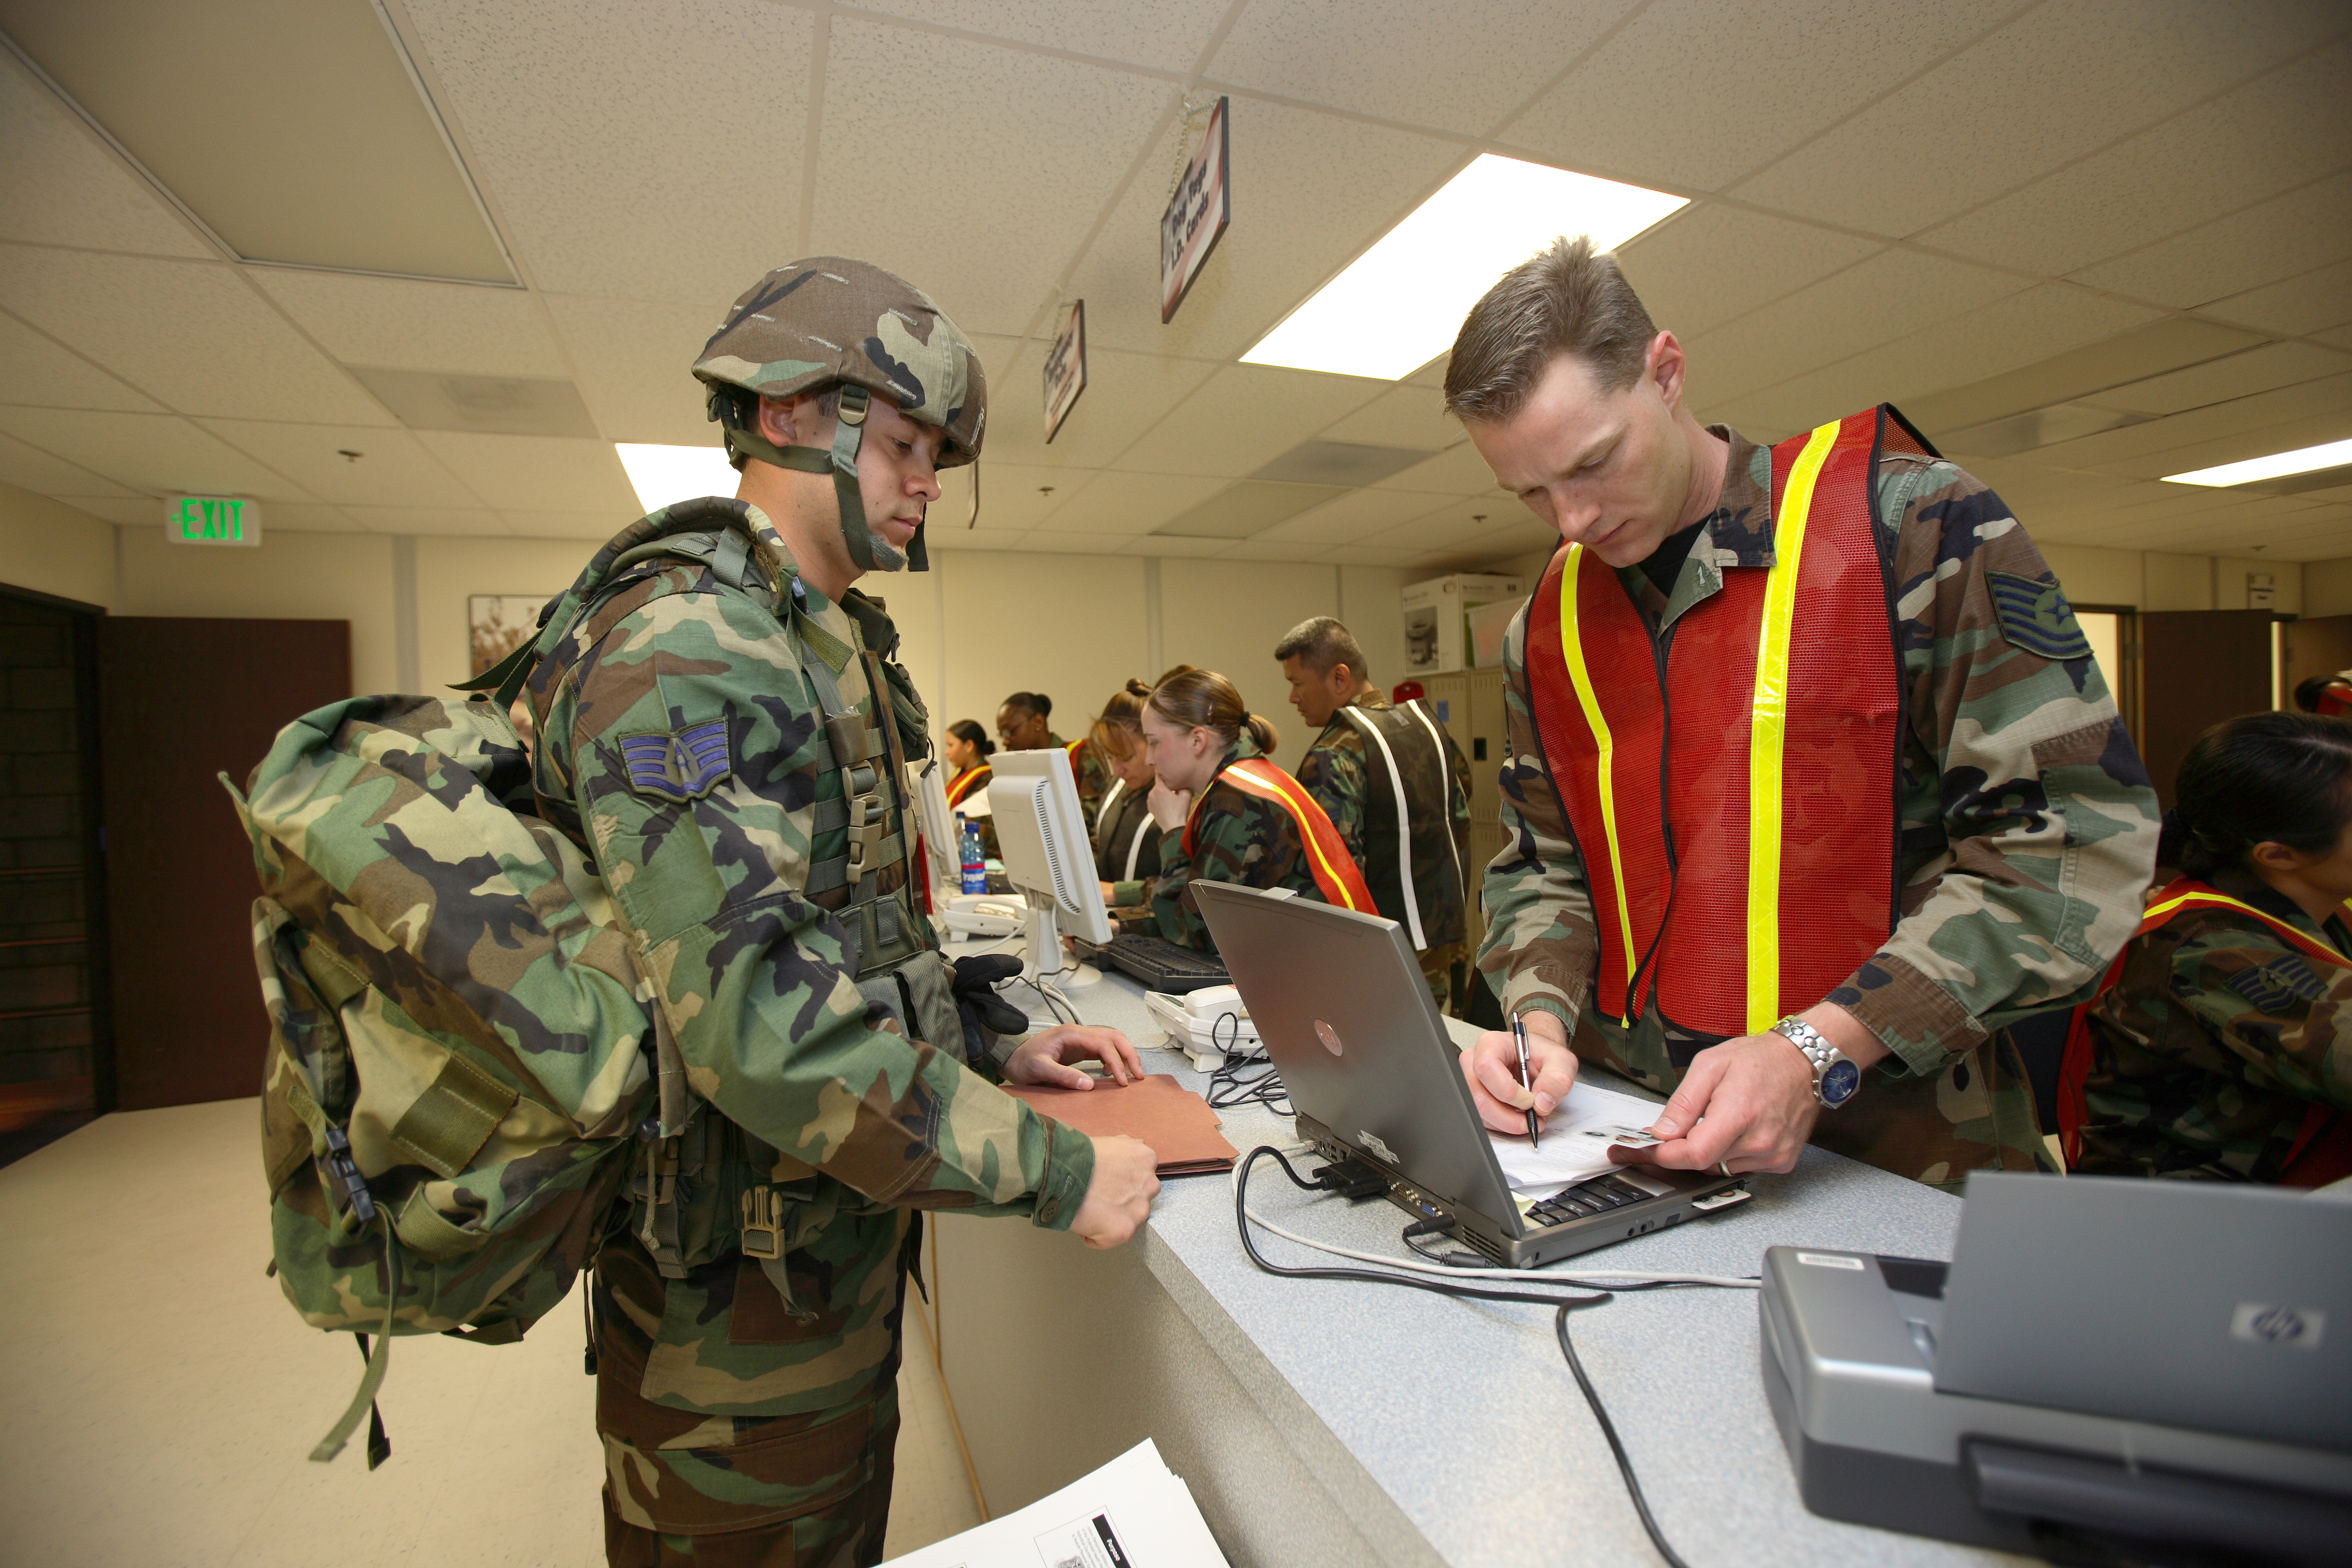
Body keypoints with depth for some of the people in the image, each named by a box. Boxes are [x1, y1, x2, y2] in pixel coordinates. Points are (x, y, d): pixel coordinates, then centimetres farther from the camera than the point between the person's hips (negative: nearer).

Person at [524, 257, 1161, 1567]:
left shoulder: (826, 645, 10)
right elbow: (754, 1009, -32)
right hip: (742, 1276, -9)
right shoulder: (686, 639, -22)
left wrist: (994, 1049, 5)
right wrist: (1052, 1173, -27)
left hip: (844, 1233, 9)